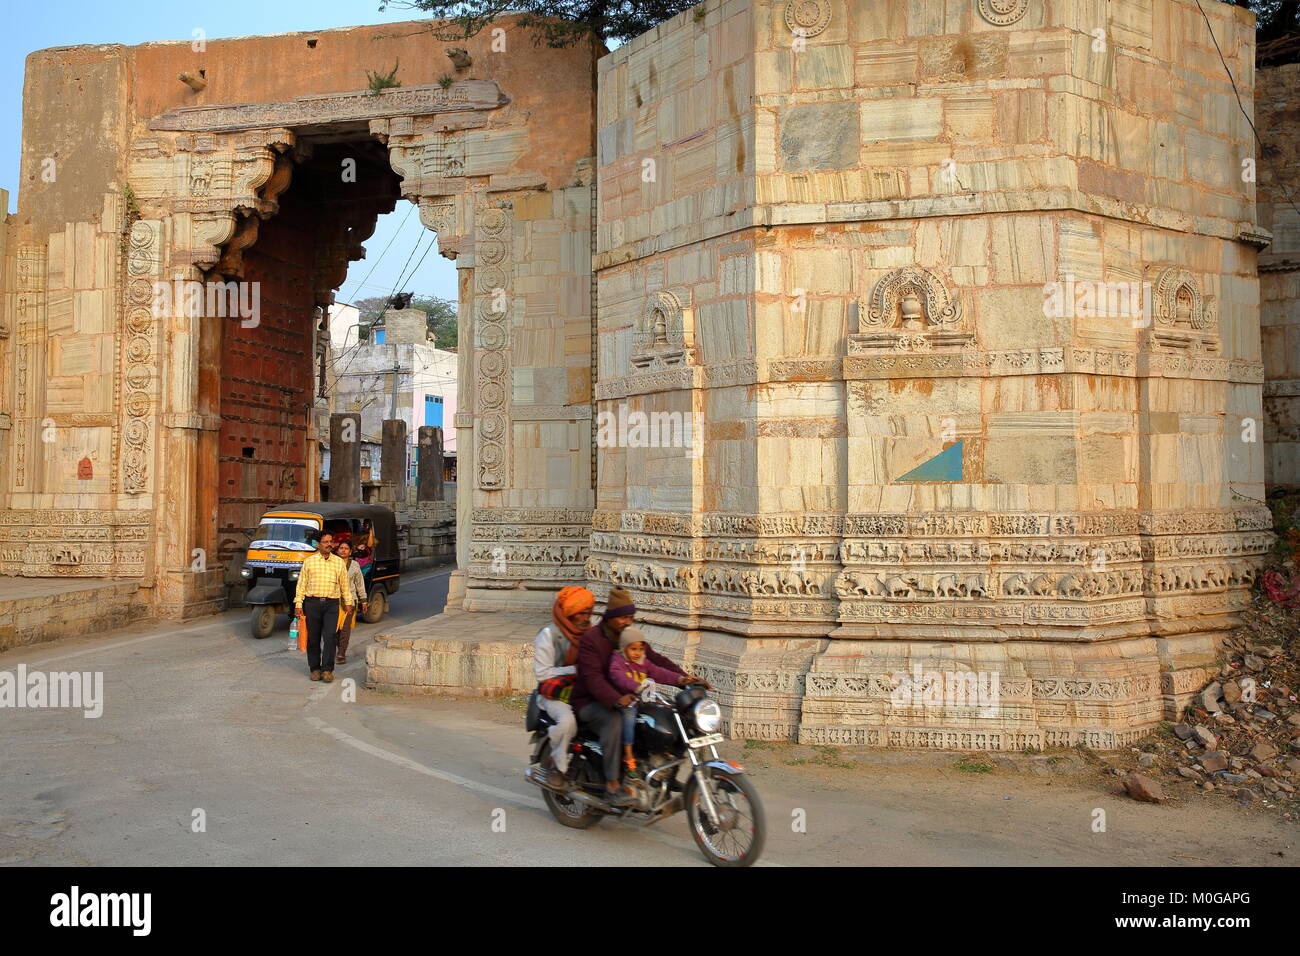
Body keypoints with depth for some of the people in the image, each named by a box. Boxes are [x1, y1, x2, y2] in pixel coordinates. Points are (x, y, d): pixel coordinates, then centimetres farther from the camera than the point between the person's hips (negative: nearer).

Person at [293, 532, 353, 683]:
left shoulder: (339, 562, 11)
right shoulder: (309, 561, 7)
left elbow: (345, 584, 17)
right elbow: (301, 584, 6)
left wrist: (348, 602, 14)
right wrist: (298, 604, 0)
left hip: (332, 604, 0)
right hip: (312, 603, 0)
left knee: (329, 637, -10)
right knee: (313, 638, 4)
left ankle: (327, 669, -4)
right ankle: (315, 669, 16)